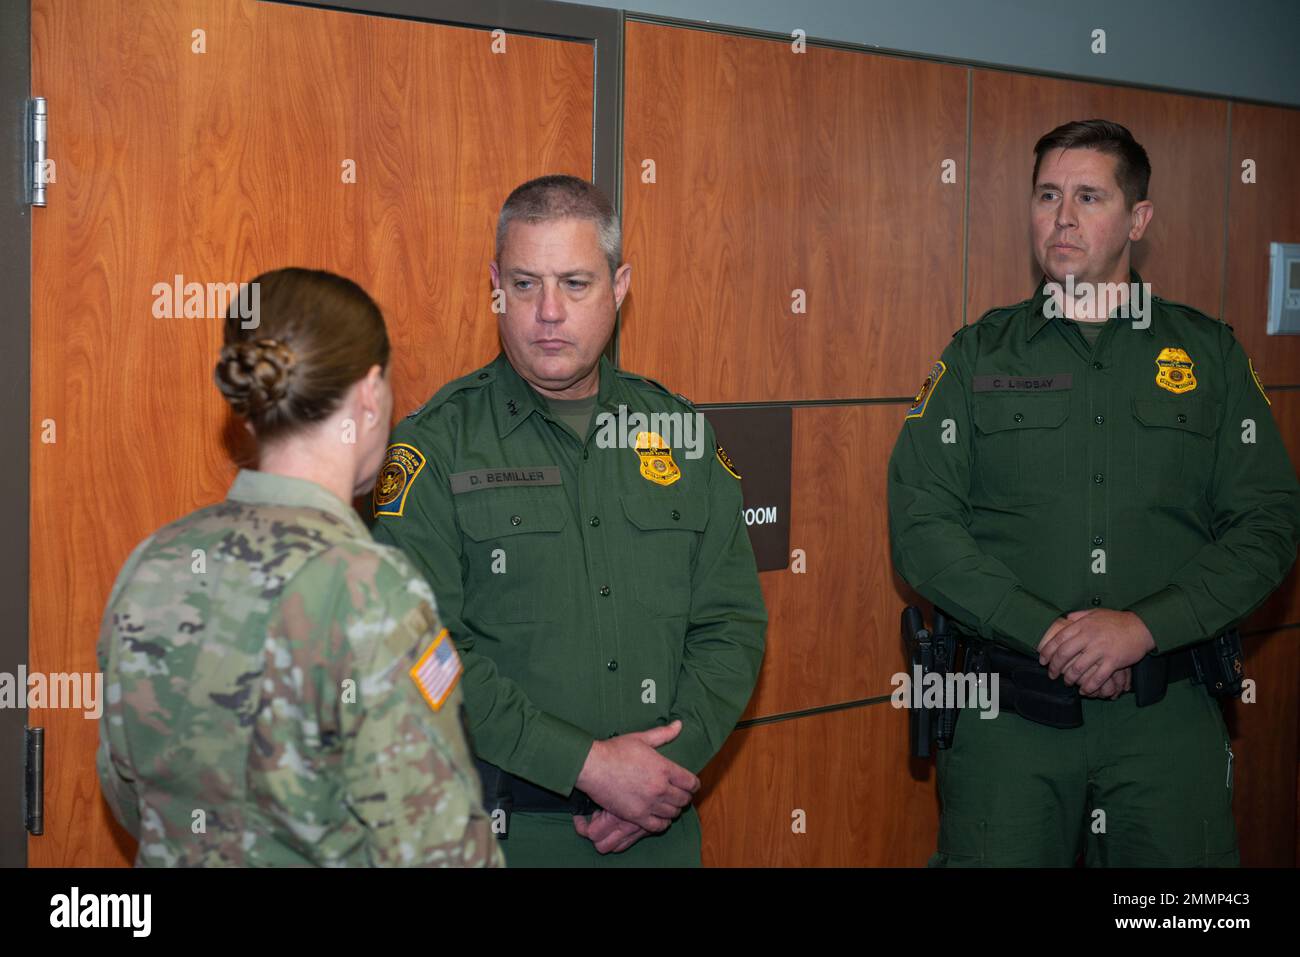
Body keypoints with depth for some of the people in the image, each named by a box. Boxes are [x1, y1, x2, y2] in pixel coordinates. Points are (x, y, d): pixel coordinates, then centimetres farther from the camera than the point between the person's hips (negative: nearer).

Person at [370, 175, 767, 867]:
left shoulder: (678, 433, 5)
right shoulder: (436, 445, -7)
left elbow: (731, 623, 5)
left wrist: (670, 765, -10)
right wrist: (587, 763, -19)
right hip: (499, 833, -3)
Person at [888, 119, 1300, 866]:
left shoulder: (1210, 355, 7)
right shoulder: (979, 356, 6)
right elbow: (922, 523, -3)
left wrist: (1145, 627, -13)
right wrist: (1046, 631, -14)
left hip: (1168, 715, 1)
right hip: (1009, 712, 0)